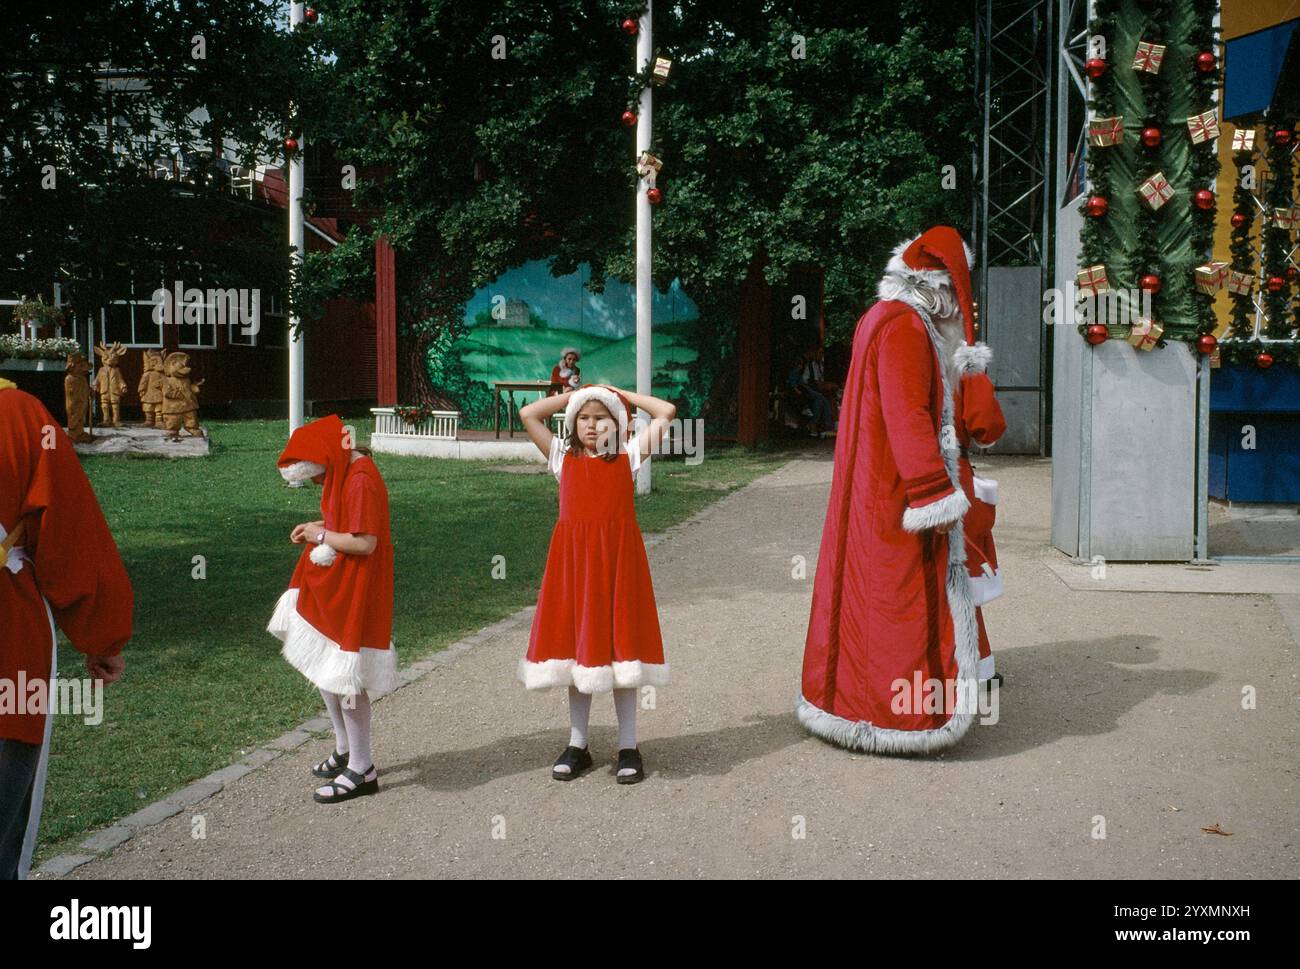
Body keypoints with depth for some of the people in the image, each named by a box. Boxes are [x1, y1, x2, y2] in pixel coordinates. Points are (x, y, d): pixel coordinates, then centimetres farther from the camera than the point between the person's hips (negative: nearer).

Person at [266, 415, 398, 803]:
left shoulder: (361, 481, -22)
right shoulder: (347, 473, 10)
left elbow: (364, 542, -26)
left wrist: (321, 536, -13)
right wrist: (320, 527, 3)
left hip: (352, 593, -10)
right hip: (331, 588, 10)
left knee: (343, 677, -4)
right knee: (325, 669, 18)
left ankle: (362, 770, 7)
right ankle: (345, 750, 33)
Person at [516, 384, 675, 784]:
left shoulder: (627, 455, 5)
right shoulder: (563, 456, 9)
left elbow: (667, 411, 1)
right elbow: (528, 414, 4)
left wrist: (621, 394, 8)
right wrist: (572, 395, 10)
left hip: (617, 556, -2)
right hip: (573, 557, 2)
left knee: (620, 643, 2)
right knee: (576, 644, 7)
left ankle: (628, 747, 11)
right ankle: (577, 745, 17)